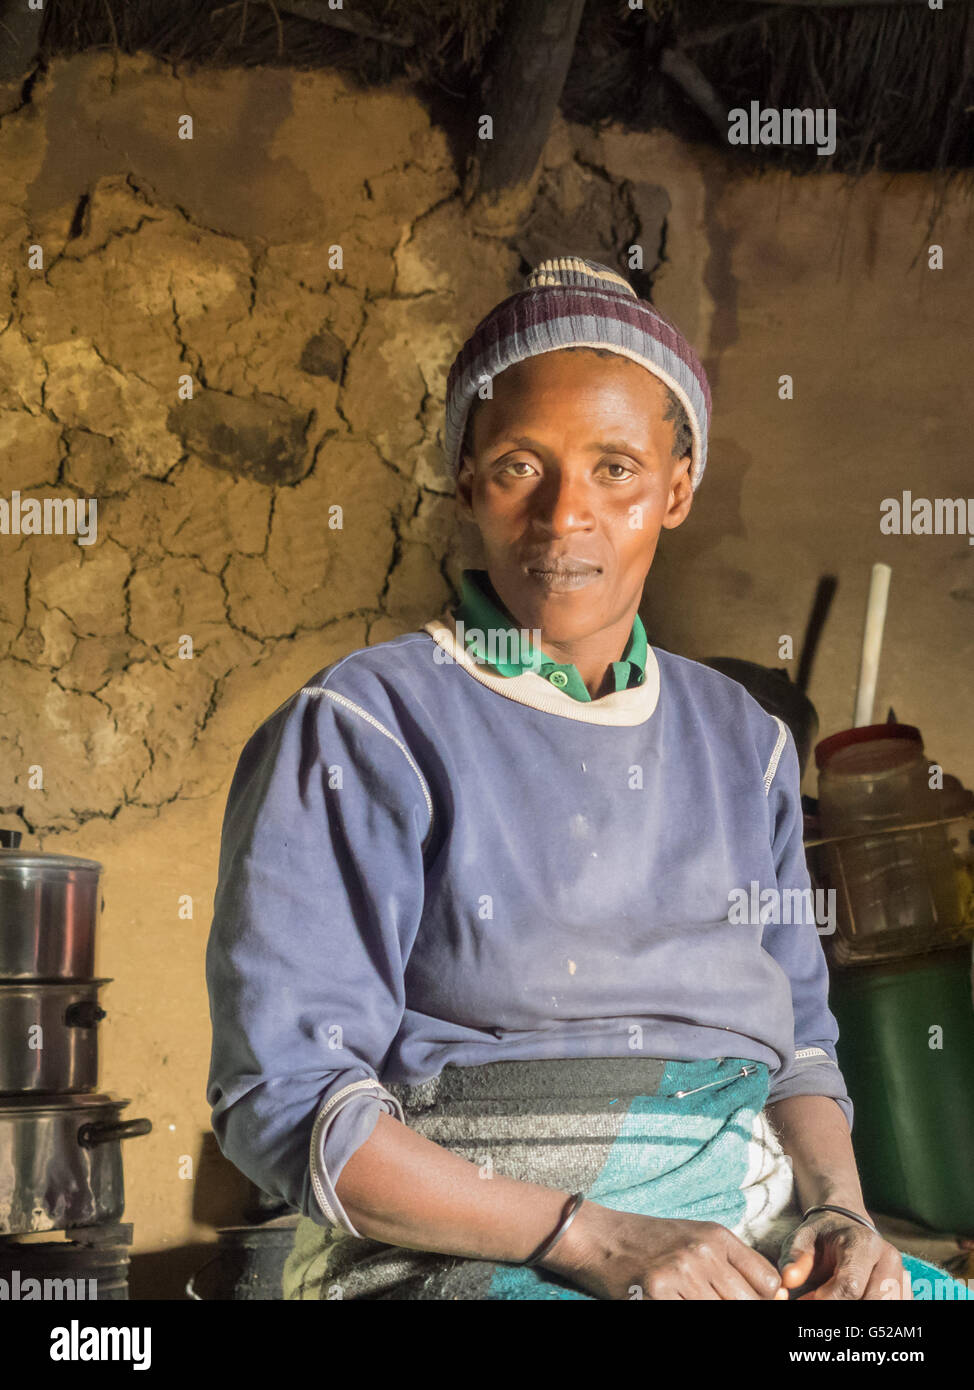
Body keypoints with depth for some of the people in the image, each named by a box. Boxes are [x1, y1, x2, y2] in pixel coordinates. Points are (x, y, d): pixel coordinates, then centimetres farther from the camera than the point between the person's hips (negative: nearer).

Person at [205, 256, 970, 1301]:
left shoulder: (740, 743, 18)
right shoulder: (358, 731, 1)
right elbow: (285, 1098, -6)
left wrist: (837, 1211, -3)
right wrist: (597, 1238, -15)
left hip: (746, 1240, 5)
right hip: (464, 1252, -5)